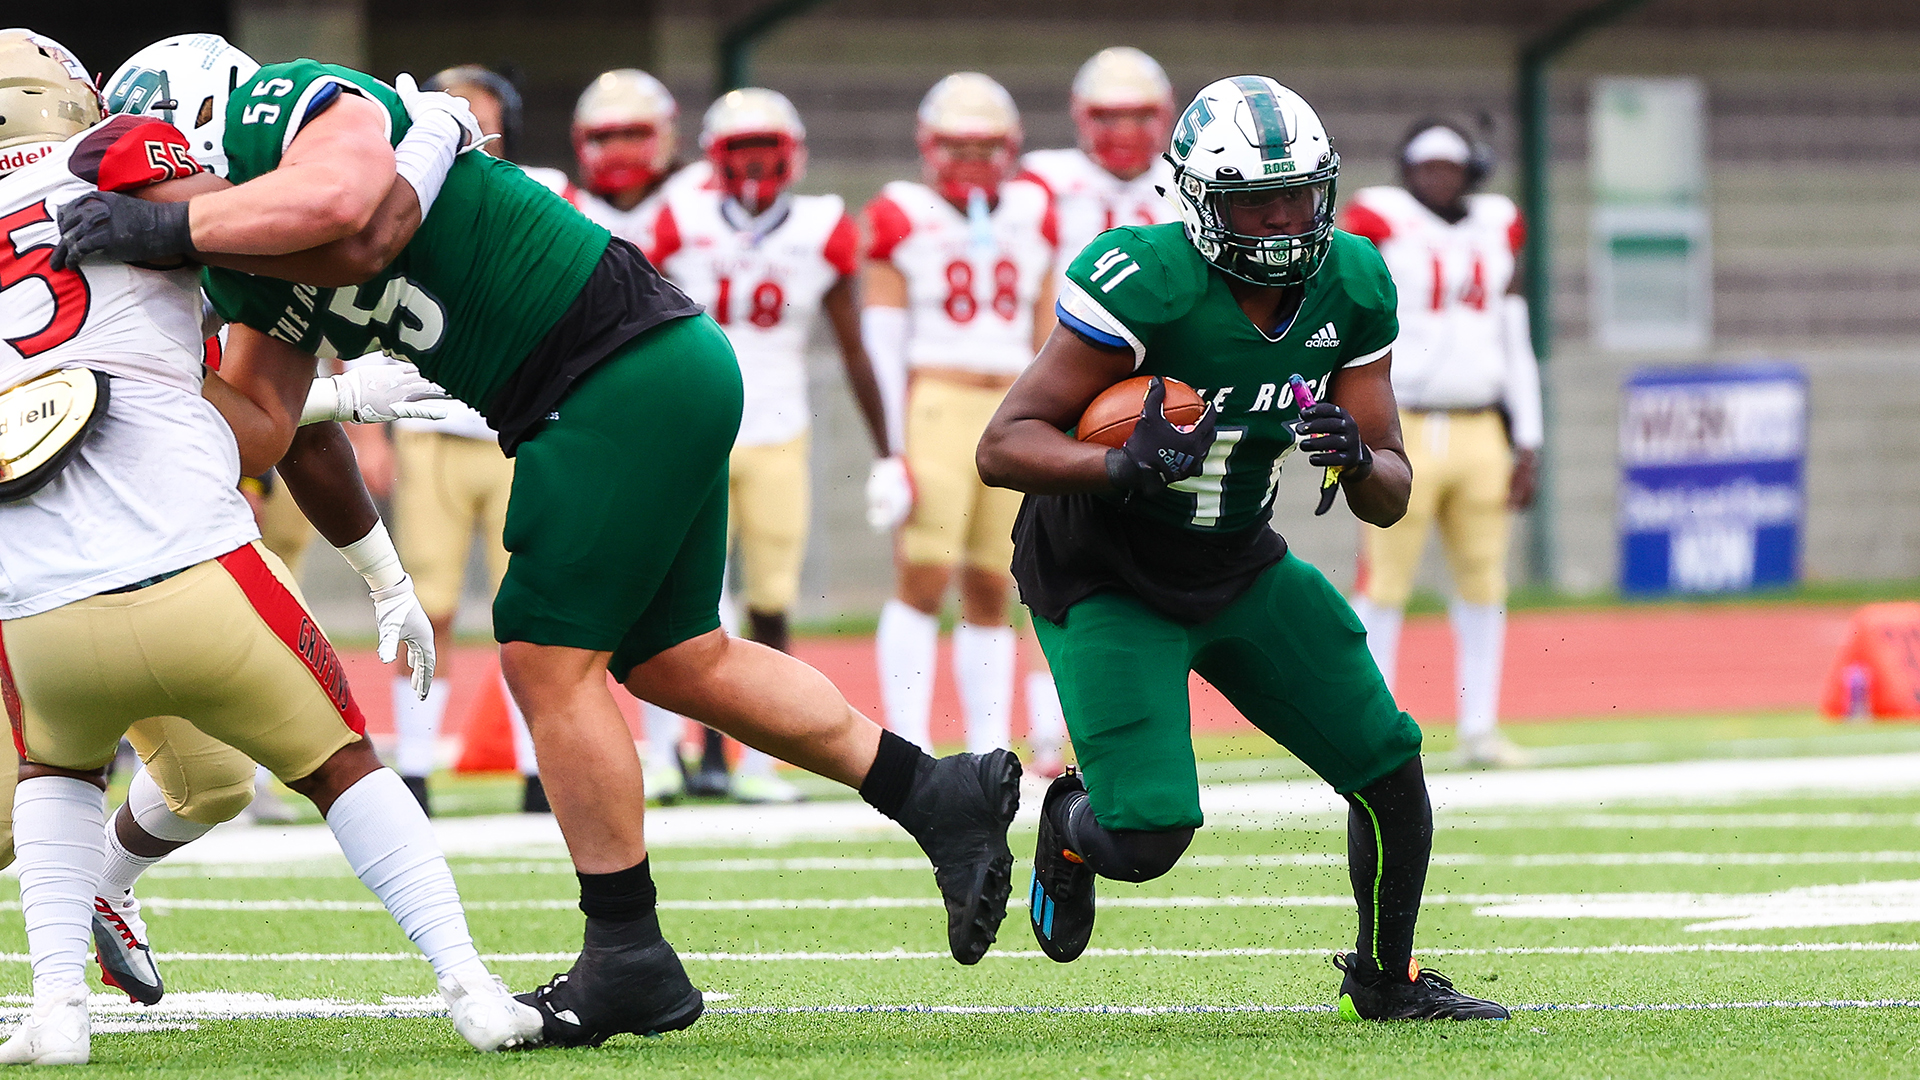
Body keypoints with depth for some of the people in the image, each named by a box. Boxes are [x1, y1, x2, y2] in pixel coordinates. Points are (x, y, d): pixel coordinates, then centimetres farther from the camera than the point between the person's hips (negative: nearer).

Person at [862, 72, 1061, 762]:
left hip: (1014, 414, 4)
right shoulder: (900, 220, 0)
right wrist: (893, 448, -9)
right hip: (934, 406, -4)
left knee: (991, 592, 5)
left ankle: (989, 754, 8)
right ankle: (908, 748, -14)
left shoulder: (1033, 218, 13)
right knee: (923, 577, -13)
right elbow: (882, 341, -3)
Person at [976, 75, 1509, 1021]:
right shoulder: (1150, 286, -26)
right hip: (1106, 579, -6)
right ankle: (1069, 830, 21)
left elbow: (1389, 499, -2)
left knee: (1389, 767, 1)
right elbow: (1003, 447, -24)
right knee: (1150, 836, -18)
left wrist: (1356, 457, -26)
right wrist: (1127, 464, -41)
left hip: (1238, 568, 6)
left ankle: (1386, 978, 27)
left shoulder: (1349, 288, -7)